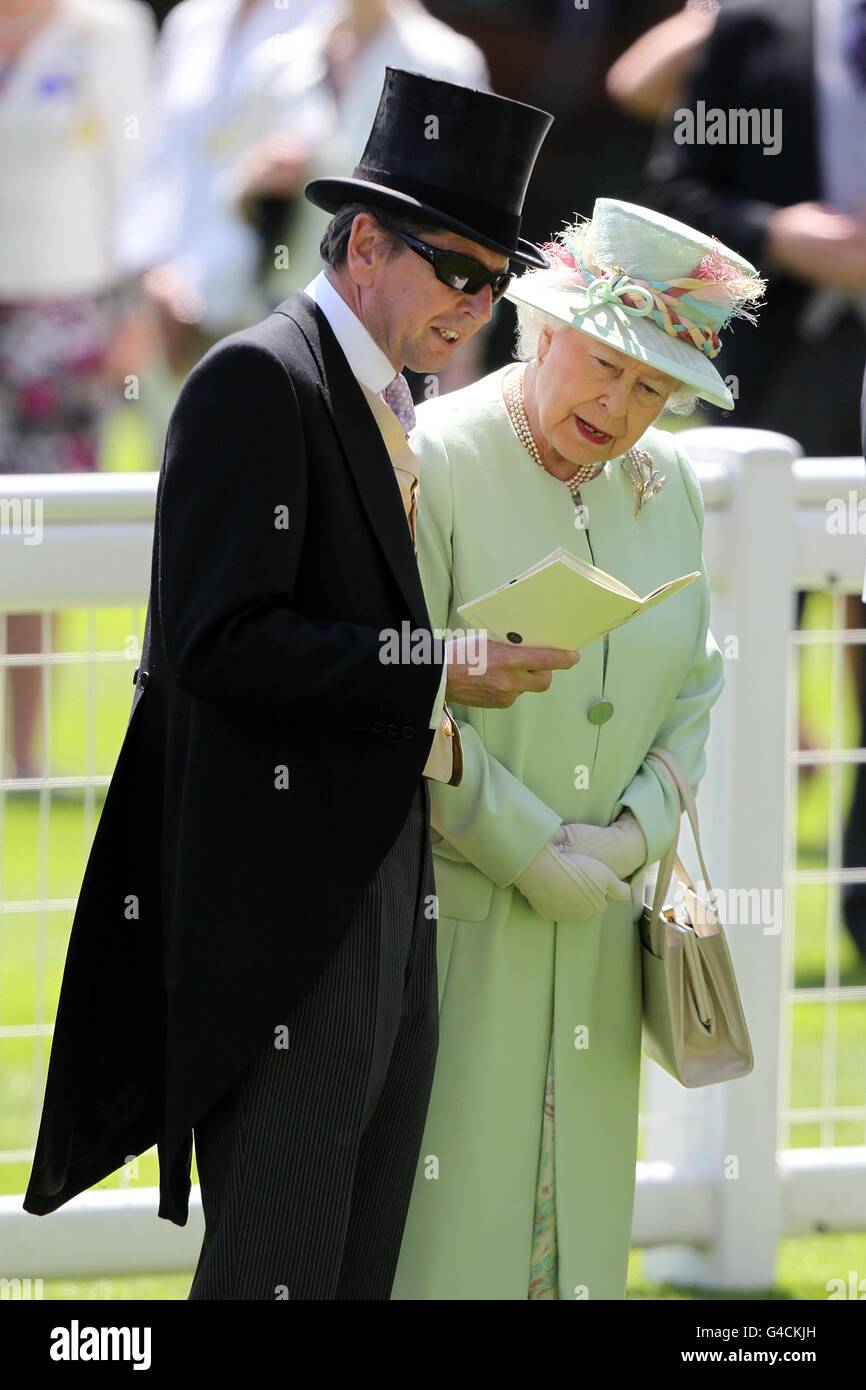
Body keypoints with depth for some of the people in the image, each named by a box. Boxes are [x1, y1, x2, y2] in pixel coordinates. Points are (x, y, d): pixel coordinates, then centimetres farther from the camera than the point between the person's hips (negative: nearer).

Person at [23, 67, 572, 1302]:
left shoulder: (387, 404, 18)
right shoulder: (257, 381, -11)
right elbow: (220, 642, -20)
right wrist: (436, 671, -20)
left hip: (387, 898, 10)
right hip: (287, 910, -10)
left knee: (367, 1264, 10)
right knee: (275, 1268, -9)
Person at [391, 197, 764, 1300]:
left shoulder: (664, 485, 7)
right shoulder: (435, 459, -11)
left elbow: (692, 695, 12)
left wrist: (632, 836, -5)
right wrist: (528, 849, -13)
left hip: (593, 917, 6)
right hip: (448, 913, -6)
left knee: (575, 1204, 9)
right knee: (440, 1217, -5)